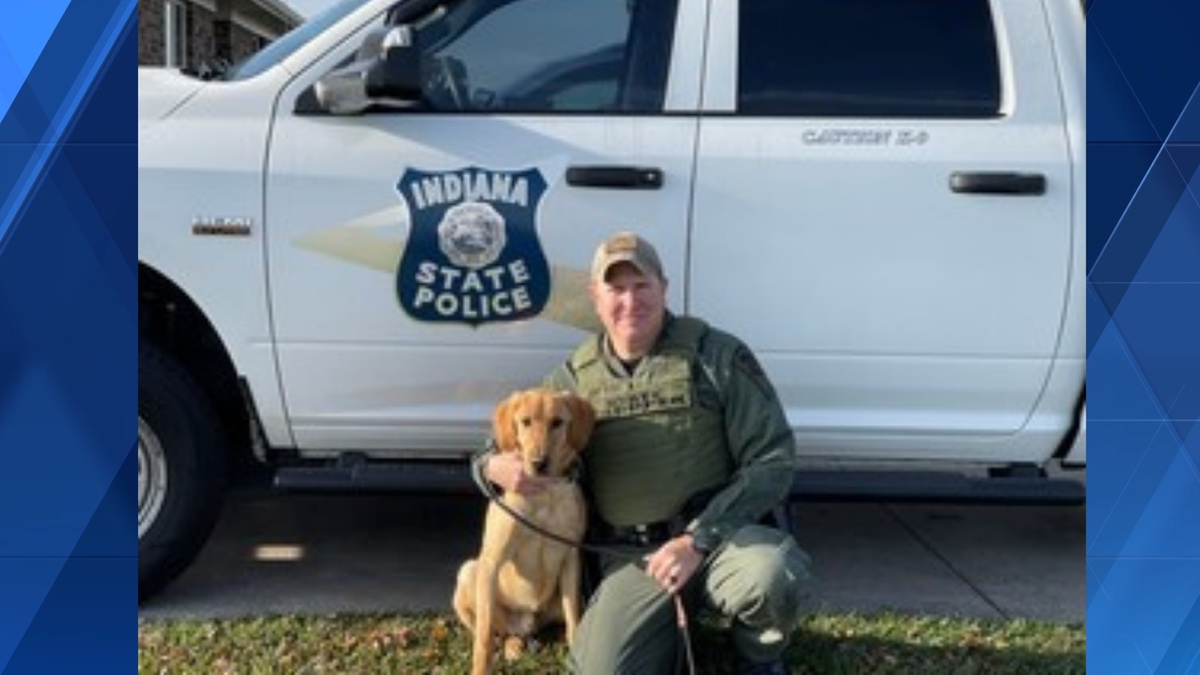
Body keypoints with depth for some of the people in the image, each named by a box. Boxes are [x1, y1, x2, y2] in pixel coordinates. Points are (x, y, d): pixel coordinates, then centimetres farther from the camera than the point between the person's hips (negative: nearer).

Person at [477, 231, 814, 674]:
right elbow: (511, 440, 18)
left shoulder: (717, 355, -2)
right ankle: (669, 620, 15)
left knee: (776, 576, -35)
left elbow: (773, 459, -6)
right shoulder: (574, 378, 8)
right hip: (632, 556, 2)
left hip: (721, 535, -2)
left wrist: (698, 539, -16)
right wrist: (494, 467, -9)